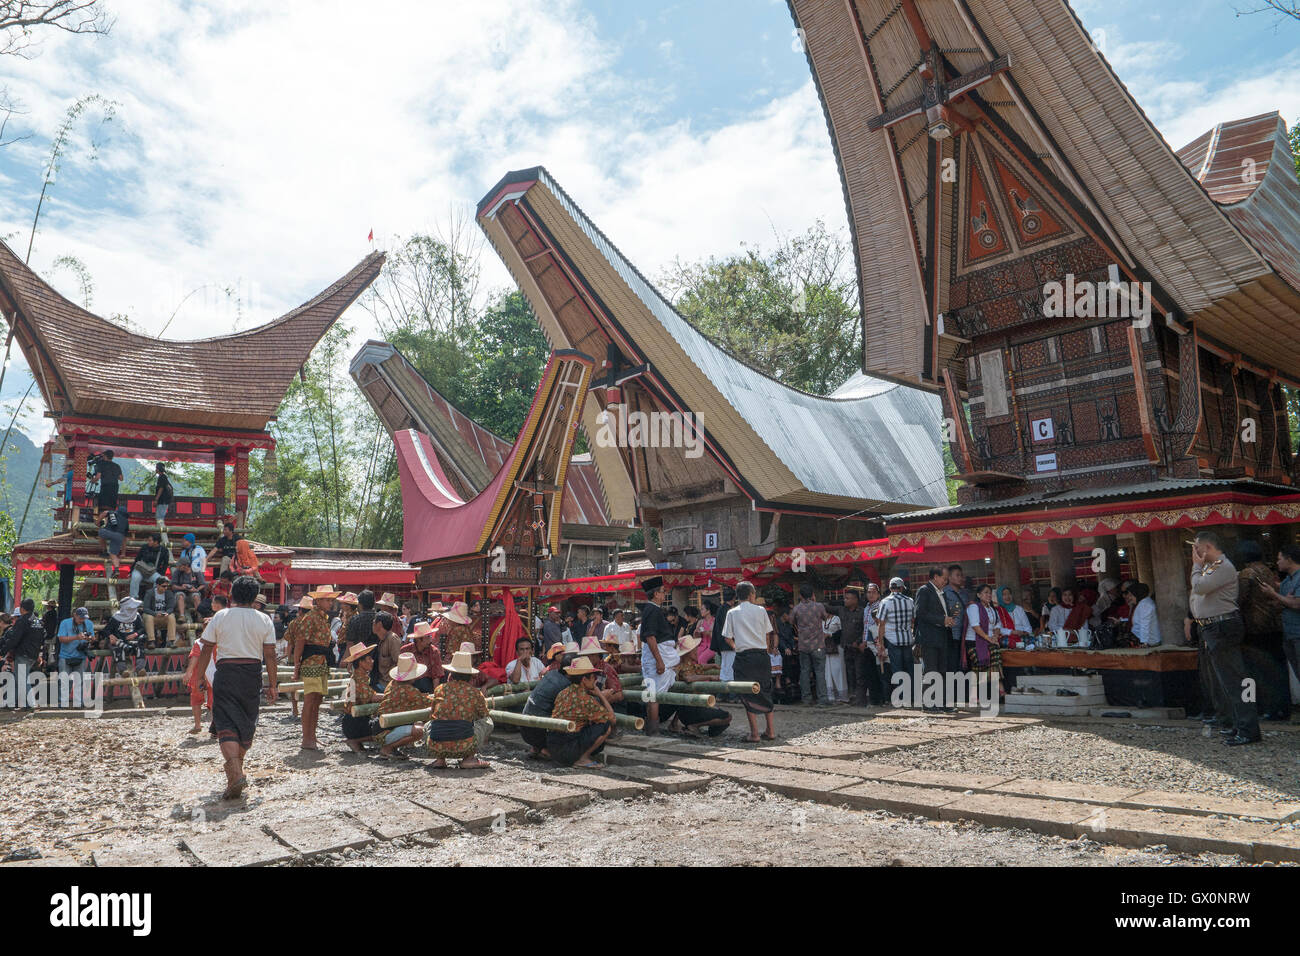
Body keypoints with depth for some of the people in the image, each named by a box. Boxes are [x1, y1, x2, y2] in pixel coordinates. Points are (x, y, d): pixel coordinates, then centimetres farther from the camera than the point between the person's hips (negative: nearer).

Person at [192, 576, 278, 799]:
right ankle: (236, 770, 29)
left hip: (226, 673, -2)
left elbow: (206, 649, 0)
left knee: (226, 723, -4)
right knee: (246, 722, 15)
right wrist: (273, 685, 4)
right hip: (252, 674, 2)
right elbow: (270, 656, 0)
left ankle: (235, 774, -20)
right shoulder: (264, 620, 2)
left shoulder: (220, 616, 0)